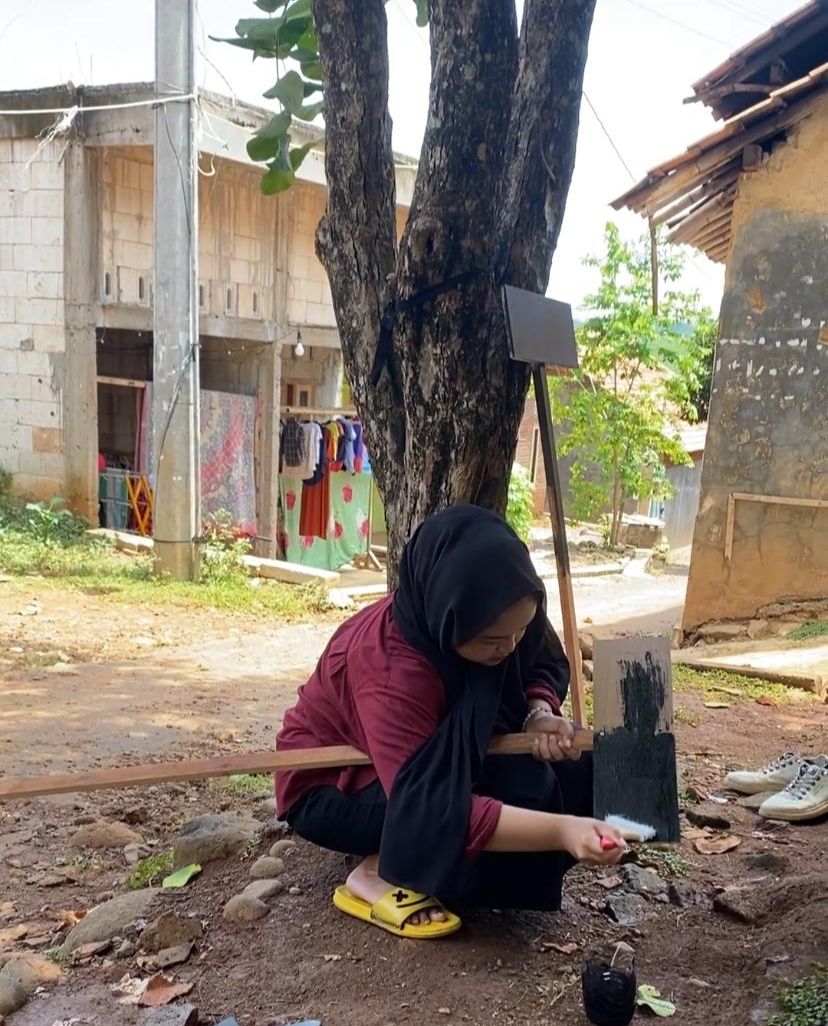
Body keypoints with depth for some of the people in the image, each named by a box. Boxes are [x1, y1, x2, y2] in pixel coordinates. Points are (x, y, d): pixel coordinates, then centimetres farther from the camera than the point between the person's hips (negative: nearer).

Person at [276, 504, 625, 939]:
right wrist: (560, 829, -52)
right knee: (516, 785, -30)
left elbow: (546, 663, 2)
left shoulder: (499, 621, -18)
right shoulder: (391, 670, -38)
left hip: (437, 760, 8)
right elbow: (429, 808, -44)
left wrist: (540, 712, -22)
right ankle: (381, 872, -14)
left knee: (569, 766, -12)